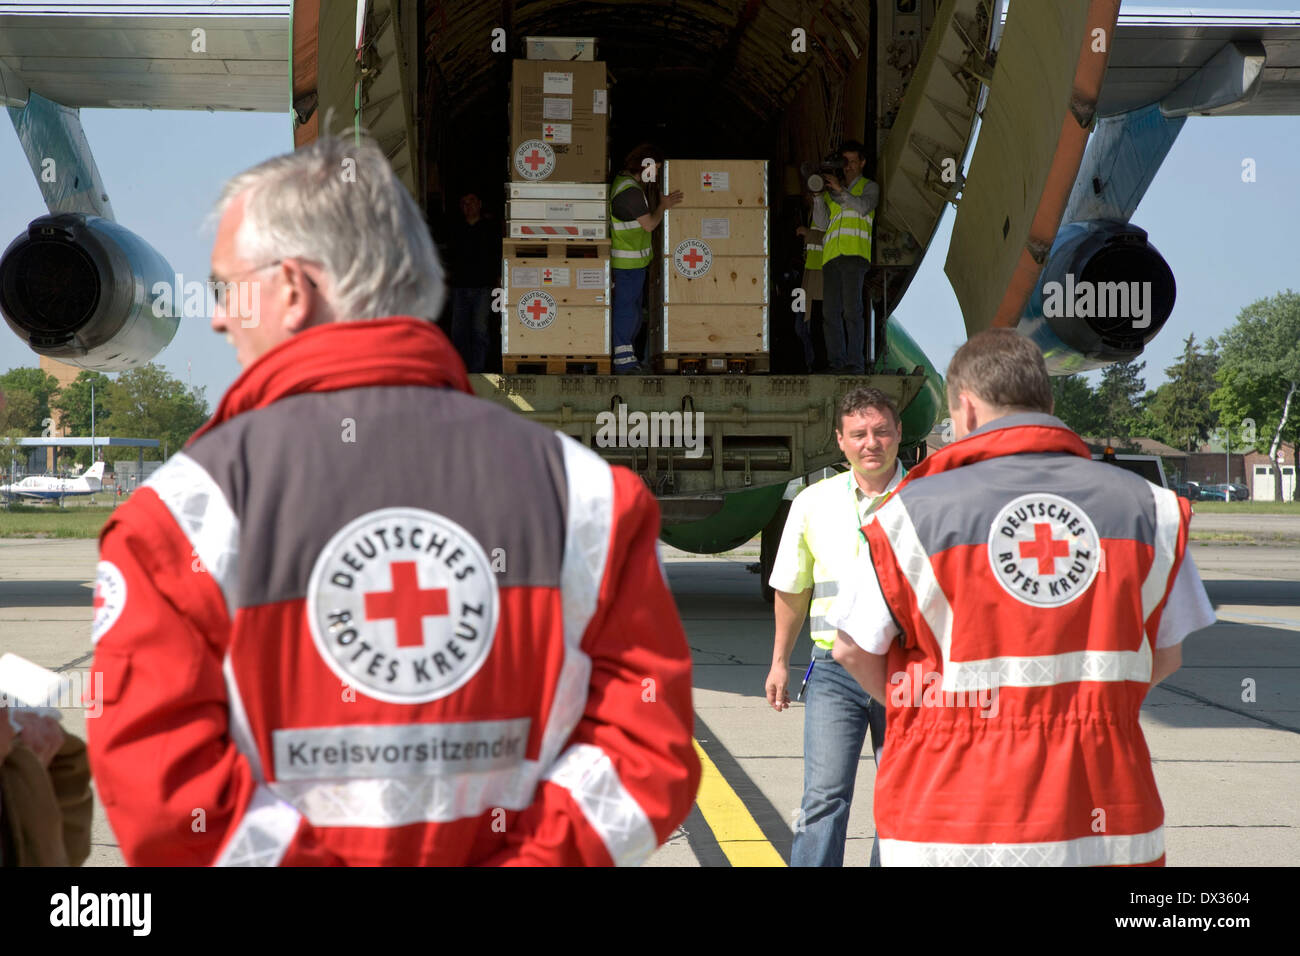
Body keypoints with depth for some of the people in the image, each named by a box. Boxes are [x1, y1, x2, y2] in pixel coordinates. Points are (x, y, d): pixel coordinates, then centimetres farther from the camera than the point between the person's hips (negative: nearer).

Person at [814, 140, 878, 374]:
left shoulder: (869, 187, 15)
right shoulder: (831, 189, 25)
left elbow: (864, 206, -6)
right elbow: (821, 224, 15)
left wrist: (841, 191, -11)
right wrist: (819, 196, 3)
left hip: (855, 253, -4)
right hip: (831, 256, 4)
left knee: (852, 309, -14)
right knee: (830, 311, -2)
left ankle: (855, 362, -15)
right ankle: (836, 361, 3)